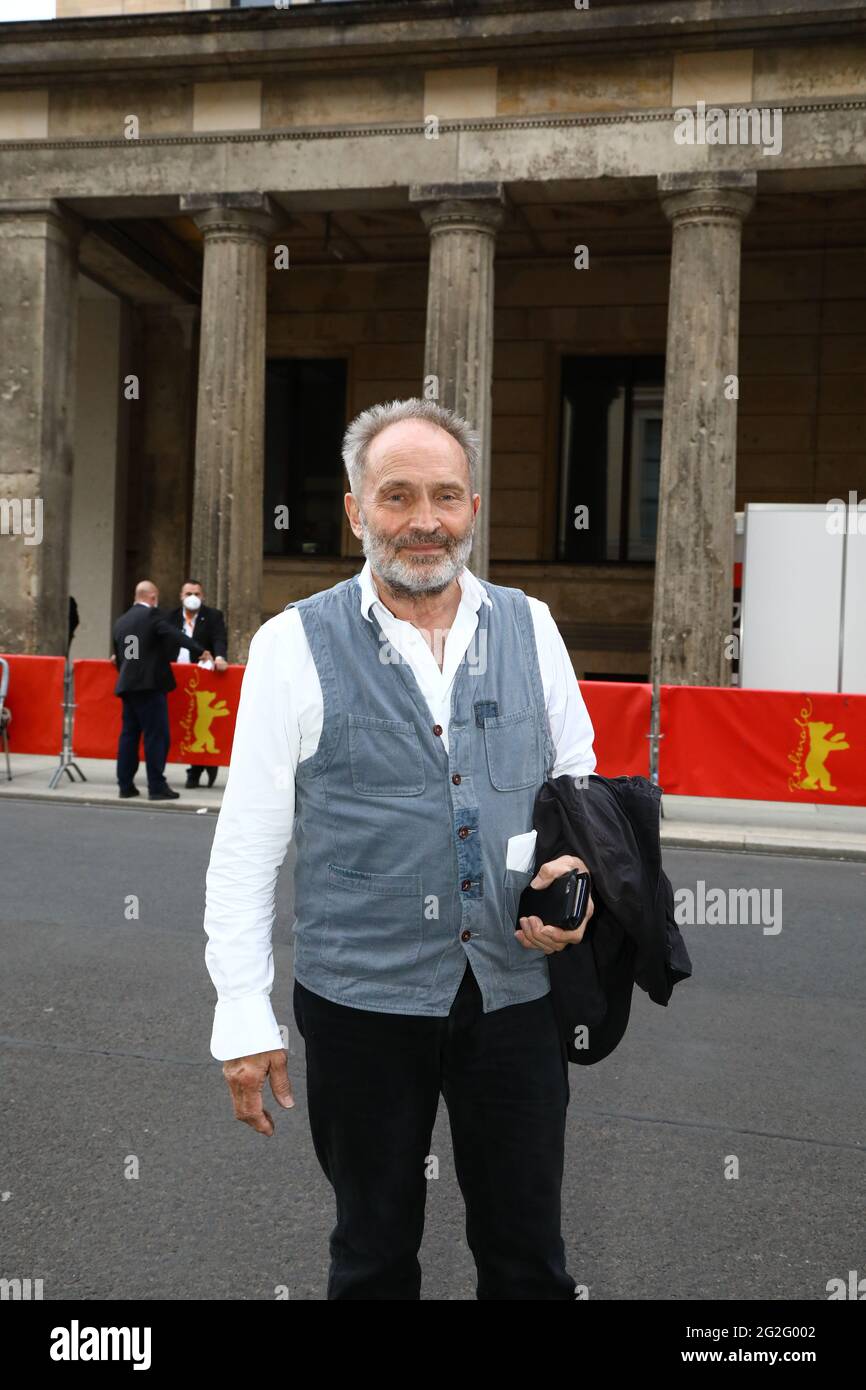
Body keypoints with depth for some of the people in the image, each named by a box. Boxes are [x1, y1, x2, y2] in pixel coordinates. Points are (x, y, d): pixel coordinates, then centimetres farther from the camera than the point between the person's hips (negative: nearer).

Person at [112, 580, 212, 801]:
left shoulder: (121, 621, 16)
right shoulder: (152, 615, -6)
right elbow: (176, 636, -17)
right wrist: (200, 651, -13)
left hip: (126, 685, 8)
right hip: (150, 684, -8)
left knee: (128, 734, 11)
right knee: (156, 735, -5)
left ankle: (125, 785, 13)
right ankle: (157, 787, -5)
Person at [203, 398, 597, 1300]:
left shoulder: (529, 627, 3)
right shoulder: (295, 644, -6)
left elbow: (578, 778, 13)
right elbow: (247, 843, -5)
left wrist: (575, 870, -7)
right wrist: (243, 1017, -6)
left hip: (517, 985, 2)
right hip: (363, 998, -2)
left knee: (527, 1255, 16)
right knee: (373, 1252, 18)